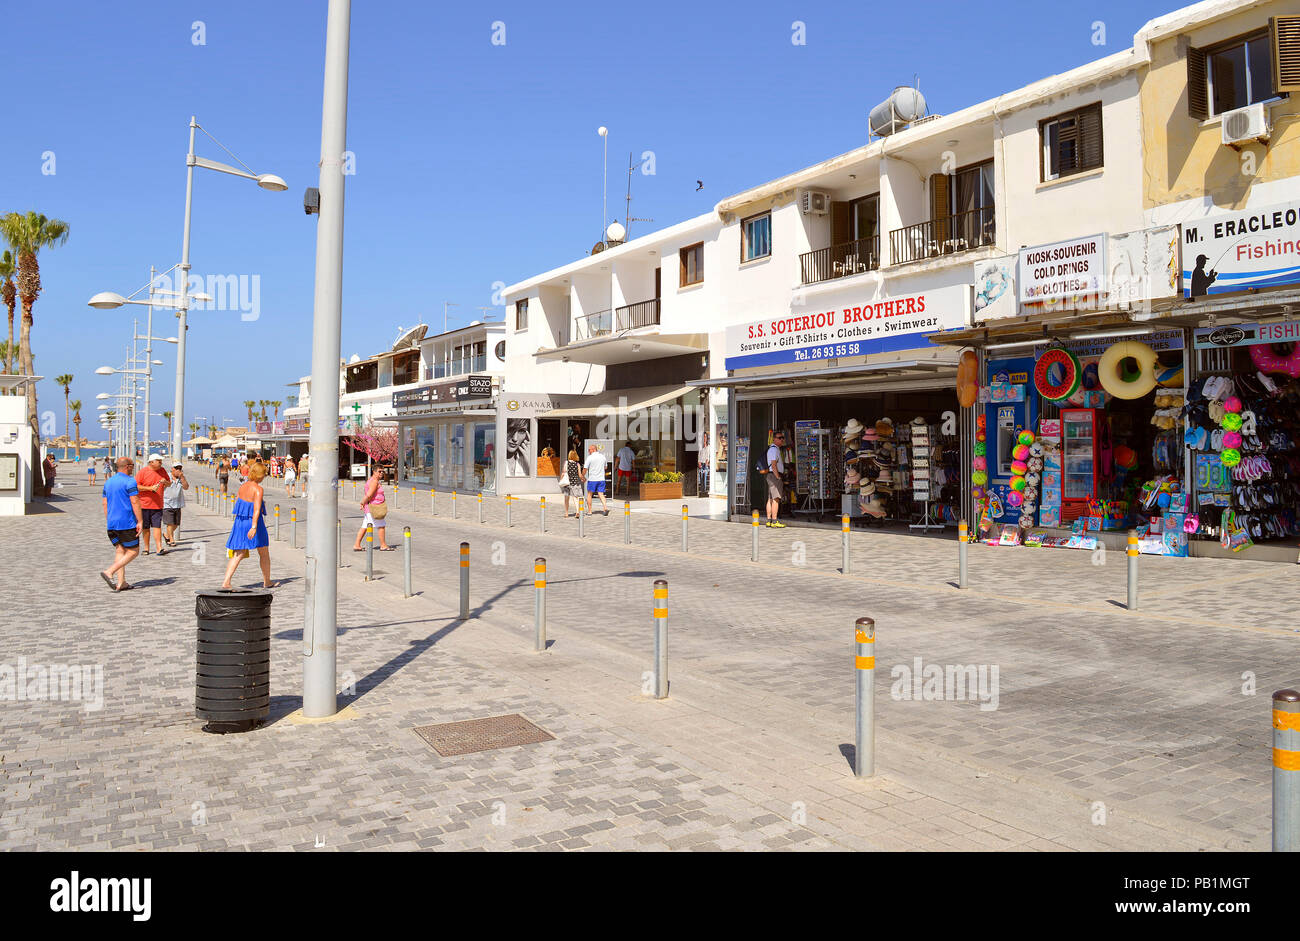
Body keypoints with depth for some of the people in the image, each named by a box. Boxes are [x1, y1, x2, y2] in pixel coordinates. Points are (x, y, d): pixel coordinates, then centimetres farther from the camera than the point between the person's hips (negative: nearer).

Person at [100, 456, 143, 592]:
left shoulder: (108, 482, 14)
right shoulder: (129, 481, -11)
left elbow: (105, 503, 18)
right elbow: (135, 502, -16)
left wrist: (108, 521, 24)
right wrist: (140, 521, -14)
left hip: (112, 523, 8)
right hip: (127, 523, -8)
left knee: (120, 551, 10)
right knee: (133, 551, 0)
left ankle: (121, 583, 5)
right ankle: (109, 572, -13)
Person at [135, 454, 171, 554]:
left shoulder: (162, 471, 7)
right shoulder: (143, 471, -6)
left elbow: (169, 483, 17)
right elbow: (136, 486, -10)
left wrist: (165, 482, -6)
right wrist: (150, 488, -20)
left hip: (157, 505, 2)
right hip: (144, 504, -2)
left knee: (157, 526, -5)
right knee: (145, 527, 7)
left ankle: (159, 548, -10)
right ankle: (146, 548, 17)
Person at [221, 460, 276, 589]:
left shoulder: (242, 487, 6)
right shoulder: (258, 489, -14)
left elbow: (237, 506, 13)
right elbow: (257, 509, -23)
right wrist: (254, 526, -29)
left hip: (240, 522, 6)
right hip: (254, 522, -6)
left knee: (238, 554, 6)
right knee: (264, 553, 13)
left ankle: (226, 582, -7)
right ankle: (267, 582, 24)